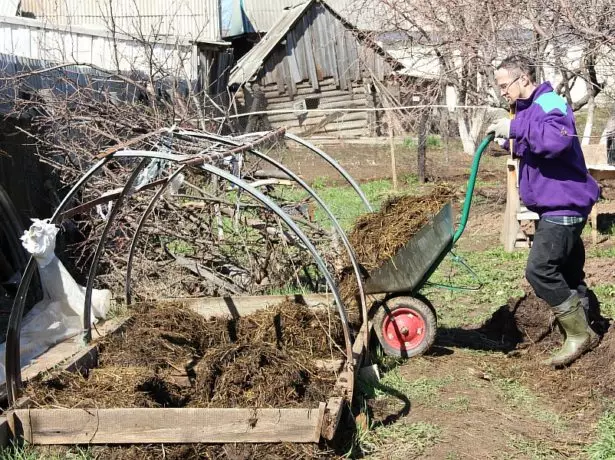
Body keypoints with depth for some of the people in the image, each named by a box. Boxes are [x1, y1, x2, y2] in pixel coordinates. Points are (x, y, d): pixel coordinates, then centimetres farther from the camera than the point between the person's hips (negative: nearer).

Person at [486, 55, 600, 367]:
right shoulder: (528, 108, 15)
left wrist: (515, 127, -33)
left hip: (564, 205, -11)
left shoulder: (550, 104, -17)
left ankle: (579, 335, -2)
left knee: (540, 270, -14)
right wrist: (511, 143, 5)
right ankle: (580, 333, 29)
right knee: (568, 273, 17)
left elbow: (558, 139, -38)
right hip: (553, 206, 11)